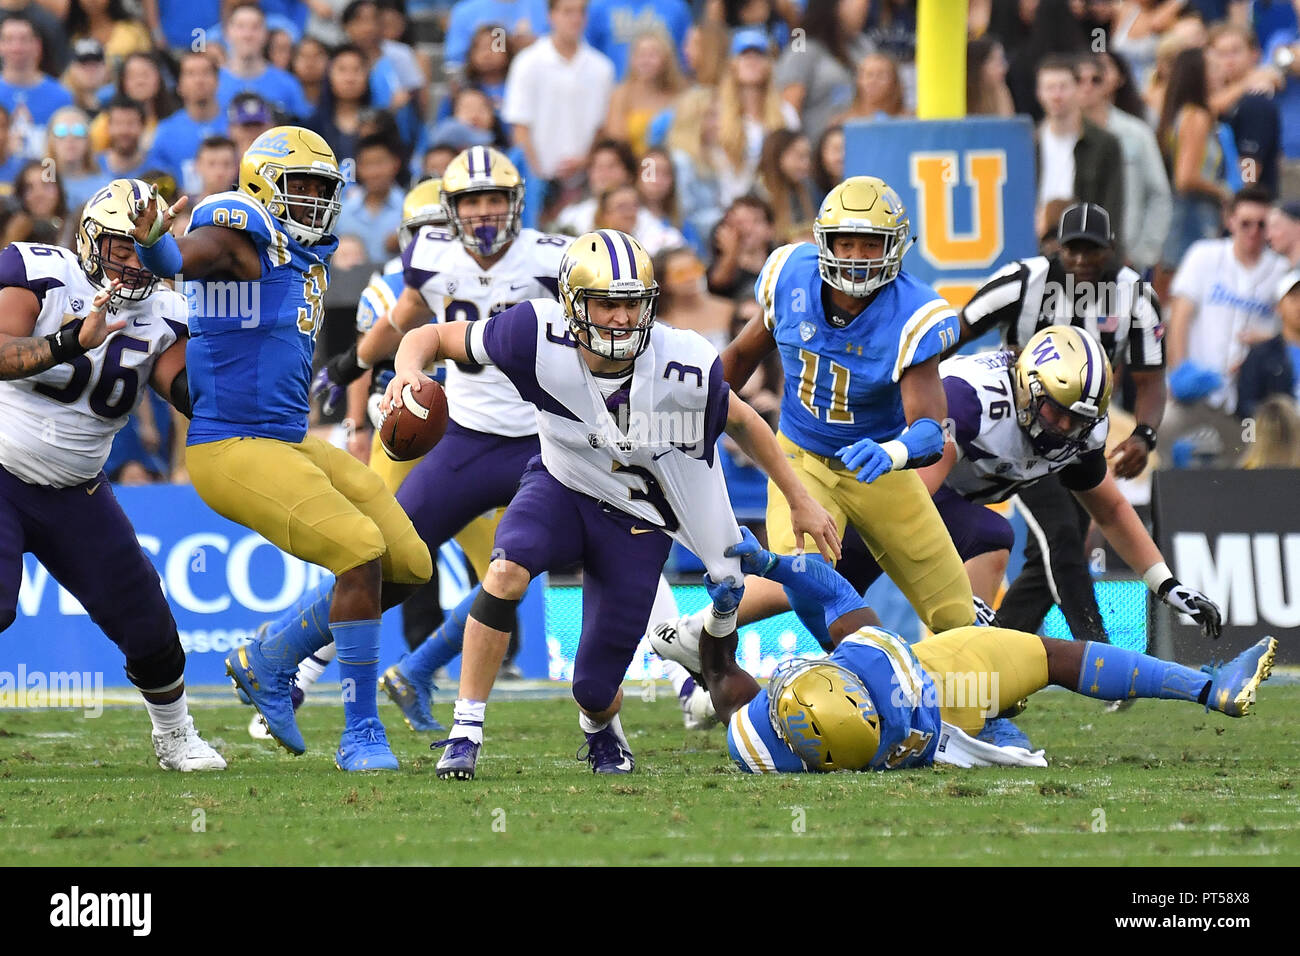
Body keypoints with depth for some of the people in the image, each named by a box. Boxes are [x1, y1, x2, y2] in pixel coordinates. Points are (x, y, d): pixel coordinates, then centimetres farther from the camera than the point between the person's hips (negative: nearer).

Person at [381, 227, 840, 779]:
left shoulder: (685, 370, -26)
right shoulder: (541, 336, -26)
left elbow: (741, 423, -4)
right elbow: (434, 337, -15)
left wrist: (800, 502, 5)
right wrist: (410, 370, -38)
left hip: (636, 524, 0)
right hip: (561, 488, 0)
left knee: (595, 689, 0)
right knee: (509, 569, -34)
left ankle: (602, 729, 42)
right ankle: (466, 731, -21)